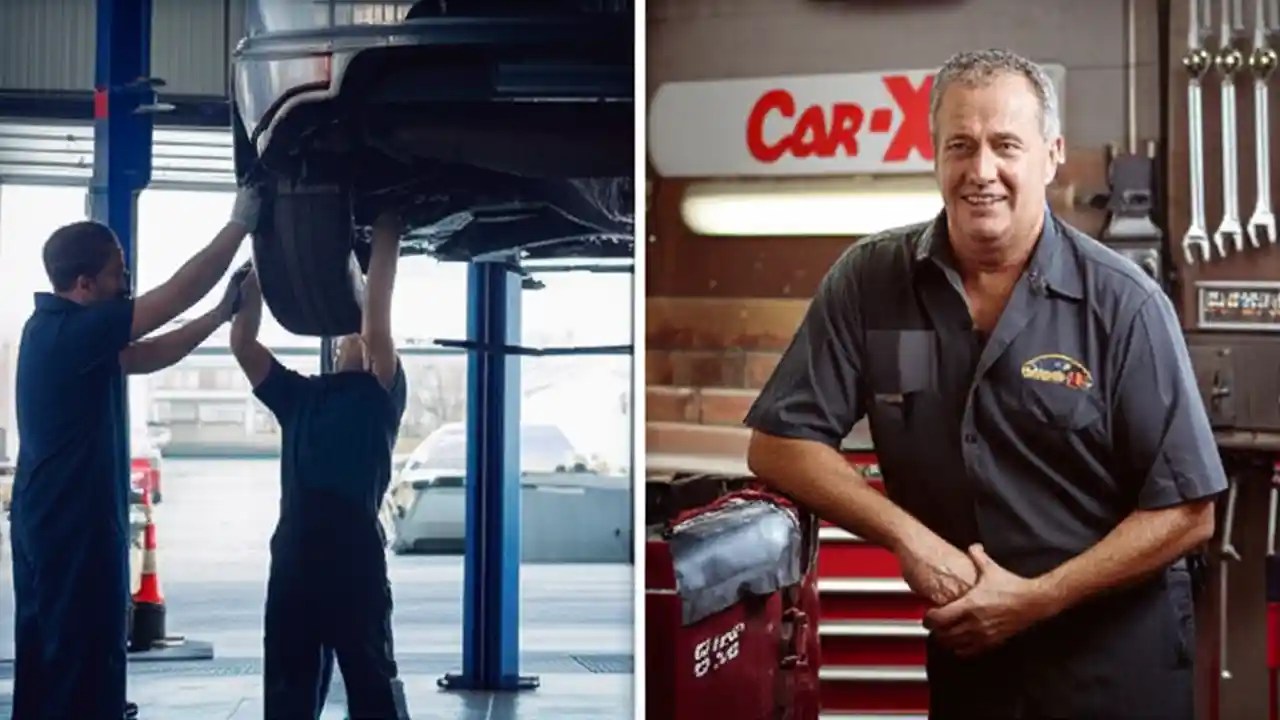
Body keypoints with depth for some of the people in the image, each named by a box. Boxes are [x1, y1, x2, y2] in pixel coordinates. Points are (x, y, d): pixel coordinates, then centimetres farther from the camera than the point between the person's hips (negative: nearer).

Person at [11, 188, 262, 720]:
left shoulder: (60, 329, 11)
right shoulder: (70, 331, -19)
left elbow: (144, 357, 17)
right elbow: (178, 293, -19)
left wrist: (222, 315, 11)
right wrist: (239, 224, -13)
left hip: (54, 522, 10)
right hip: (73, 526, -10)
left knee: (50, 663, 16)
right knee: (80, 670, -3)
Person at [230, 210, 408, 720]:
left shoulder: (380, 396, 5)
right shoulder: (299, 395, 17)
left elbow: (376, 319, -10)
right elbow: (243, 342, 9)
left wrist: (386, 235, -9)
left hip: (356, 564, -4)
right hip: (292, 563, 5)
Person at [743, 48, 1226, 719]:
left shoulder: (1124, 304, -12)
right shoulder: (869, 280, -7)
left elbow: (1186, 512, -10)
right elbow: (779, 444, -6)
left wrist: (1036, 599, -15)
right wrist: (911, 539, -16)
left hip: (1113, 648, -1)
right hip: (961, 643, 2)